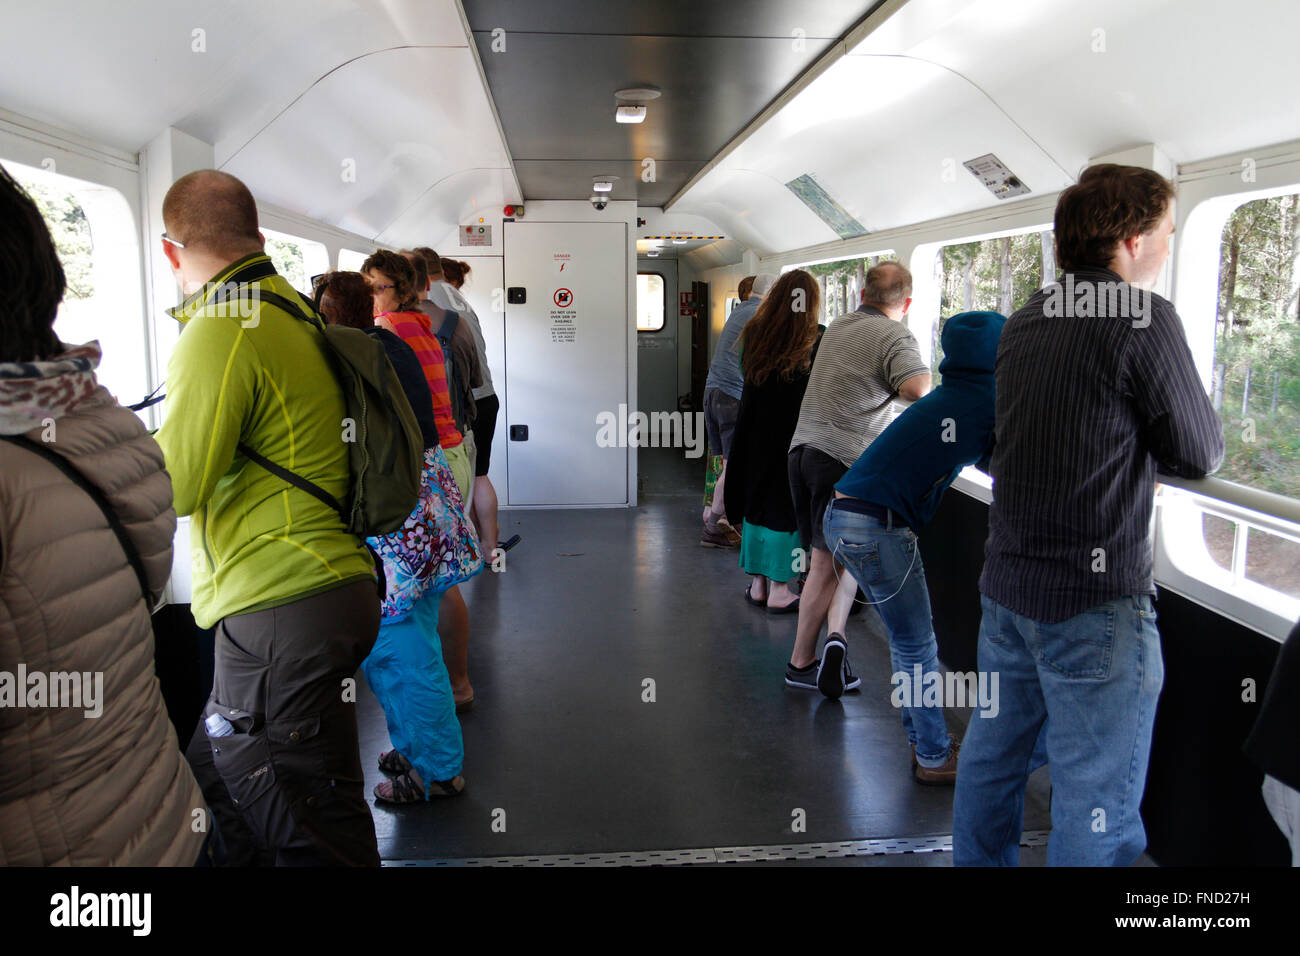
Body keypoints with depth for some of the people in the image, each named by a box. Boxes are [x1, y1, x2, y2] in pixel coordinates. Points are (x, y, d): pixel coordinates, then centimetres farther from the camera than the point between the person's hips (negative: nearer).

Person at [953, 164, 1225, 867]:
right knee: (1097, 803, 4)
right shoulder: (1144, 317, -14)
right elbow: (1199, 455, -7)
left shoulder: (1023, 322, 8)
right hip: (1095, 601, -8)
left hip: (1008, 583, 8)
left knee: (994, 749, 21)